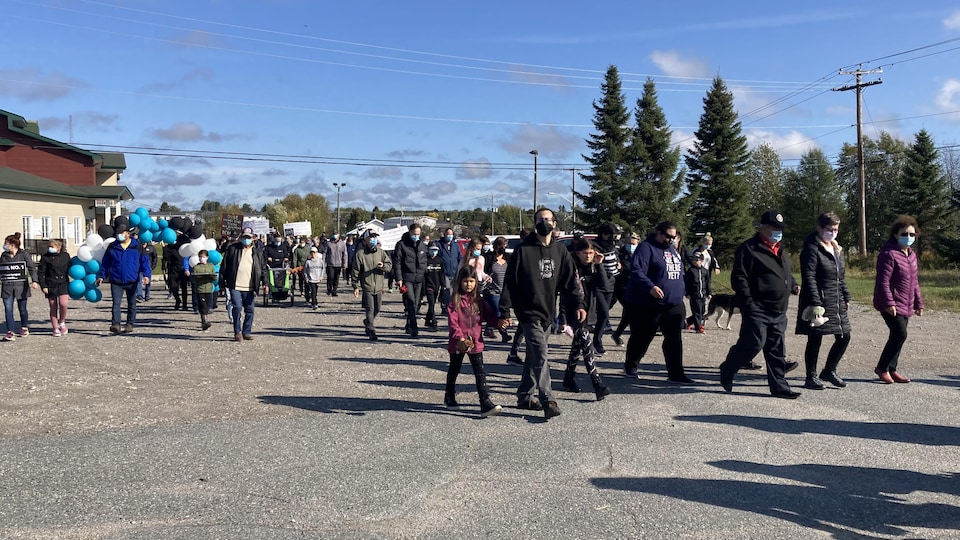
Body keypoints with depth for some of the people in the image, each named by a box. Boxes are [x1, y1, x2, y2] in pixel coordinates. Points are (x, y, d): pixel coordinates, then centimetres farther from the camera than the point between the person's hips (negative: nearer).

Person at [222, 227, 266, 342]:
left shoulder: (257, 253, 12)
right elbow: (225, 265, 7)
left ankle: (246, 332, 16)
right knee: (237, 307, -11)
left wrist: (264, 282, 1)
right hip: (235, 285, -3)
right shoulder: (233, 249, 5)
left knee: (250, 310, 4)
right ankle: (237, 332, 1)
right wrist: (224, 279, 3)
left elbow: (262, 269, 13)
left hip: (249, 287, 3)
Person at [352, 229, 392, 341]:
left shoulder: (381, 252, 7)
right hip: (367, 286, -5)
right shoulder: (360, 253, -5)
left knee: (376, 310, 15)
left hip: (378, 286, 5)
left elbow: (390, 265, 10)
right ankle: (371, 331, -9)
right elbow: (355, 271, -3)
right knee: (370, 309, -11)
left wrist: (383, 266, -13)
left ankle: (367, 324, 37)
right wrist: (356, 286, -5)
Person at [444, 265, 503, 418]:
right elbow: (452, 321, -13)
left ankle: (486, 404, -8)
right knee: (454, 370, 17)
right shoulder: (455, 300, -7)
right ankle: (449, 398, 37)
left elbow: (489, 315, 3)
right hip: (458, 342, -2)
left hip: (476, 341, 2)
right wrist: (460, 338, -23)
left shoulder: (479, 300, 5)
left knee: (480, 372, -4)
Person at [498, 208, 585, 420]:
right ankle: (548, 401, -12)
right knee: (540, 356, -12)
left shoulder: (560, 251, 7)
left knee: (534, 356, 14)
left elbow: (570, 278, 4)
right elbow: (510, 281, -7)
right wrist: (505, 312, -11)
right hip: (529, 313, -5)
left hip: (548, 313, 5)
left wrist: (578, 304, -9)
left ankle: (524, 396, 25)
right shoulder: (523, 250, -6)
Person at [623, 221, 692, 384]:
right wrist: (650, 287, -36)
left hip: (674, 304, 7)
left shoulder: (672, 249, 16)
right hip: (648, 304, -7)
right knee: (642, 338, 6)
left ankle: (676, 373, 5)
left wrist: (680, 294, 26)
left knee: (674, 339, 1)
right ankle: (630, 366, 27)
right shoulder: (647, 247, -10)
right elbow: (636, 271, -23)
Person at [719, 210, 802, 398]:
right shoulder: (749, 249, -9)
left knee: (777, 351, 10)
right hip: (758, 310, -8)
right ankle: (727, 371, 12)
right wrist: (749, 303, -19)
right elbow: (739, 278, -14)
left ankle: (779, 386, 16)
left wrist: (793, 285, 11)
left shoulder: (781, 251, 19)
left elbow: (786, 274, 33)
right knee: (753, 344, -10)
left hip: (779, 312, 8)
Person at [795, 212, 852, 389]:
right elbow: (809, 278, -16)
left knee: (844, 337, 10)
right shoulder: (811, 249, -11)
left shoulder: (837, 249, 16)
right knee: (815, 340, 0)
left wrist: (846, 298, 16)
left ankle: (829, 371, 26)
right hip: (819, 301, -8)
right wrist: (816, 304, -21)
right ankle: (811, 378, 11)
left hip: (837, 302, 8)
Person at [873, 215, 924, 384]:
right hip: (891, 305, -9)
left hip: (906, 305, 9)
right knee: (900, 334, -14)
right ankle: (882, 368, 1)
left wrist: (918, 303, 19)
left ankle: (891, 369, 21)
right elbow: (883, 281, -18)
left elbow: (914, 281, 21)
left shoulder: (911, 254, 14)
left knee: (897, 336, 11)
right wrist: (889, 303, -22)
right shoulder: (889, 253, -14)